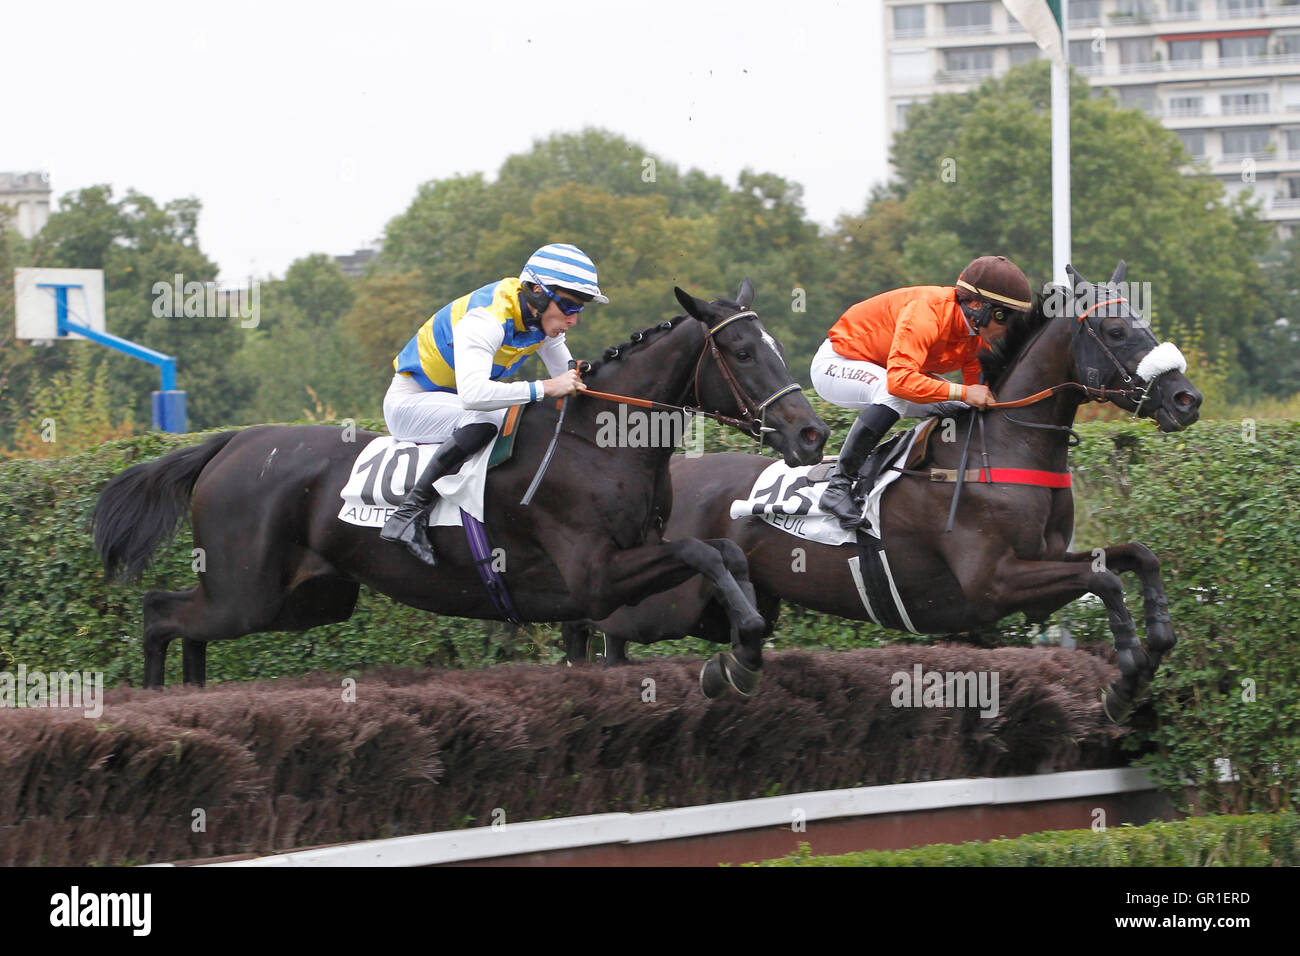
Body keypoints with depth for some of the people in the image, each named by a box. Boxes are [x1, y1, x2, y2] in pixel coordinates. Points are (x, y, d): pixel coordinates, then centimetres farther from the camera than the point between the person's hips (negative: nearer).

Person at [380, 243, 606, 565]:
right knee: (485, 419, -37)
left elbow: (567, 379, 6)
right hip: (409, 402, -9)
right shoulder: (485, 320, -32)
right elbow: (473, 393, -46)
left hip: (454, 401, 9)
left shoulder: (544, 317, -6)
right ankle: (409, 512, -34)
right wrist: (545, 388, -48)